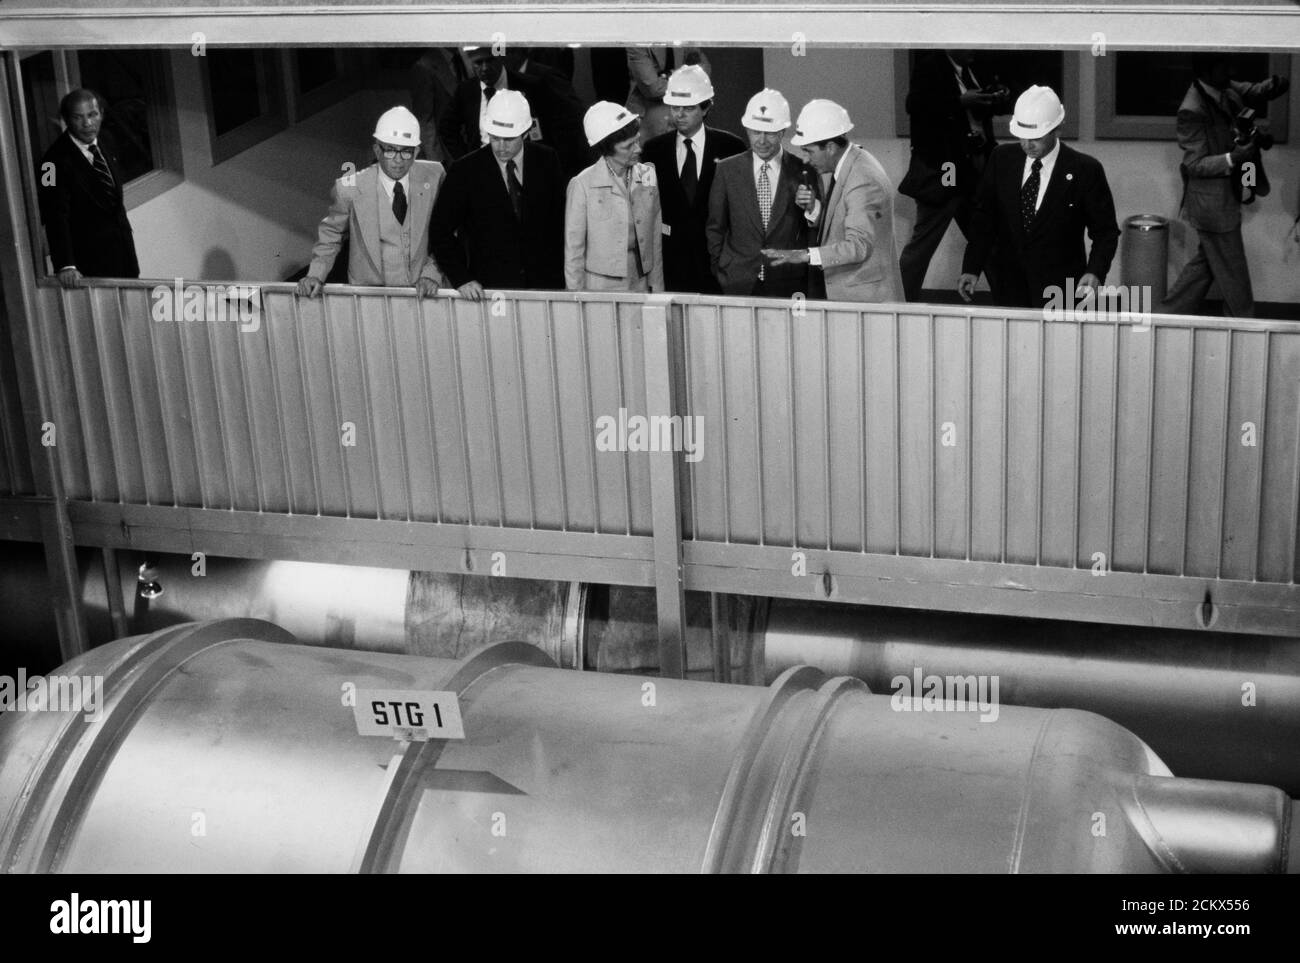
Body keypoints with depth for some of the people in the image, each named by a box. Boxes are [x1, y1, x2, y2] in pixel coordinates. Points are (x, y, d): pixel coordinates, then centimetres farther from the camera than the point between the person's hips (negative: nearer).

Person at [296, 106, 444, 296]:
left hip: (420, 294, 1)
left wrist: (431, 274, -3)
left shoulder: (434, 177, -2)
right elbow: (330, 234, 12)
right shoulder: (350, 189, -5)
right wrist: (316, 275, 0)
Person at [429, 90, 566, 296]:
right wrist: (461, 279, -12)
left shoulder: (546, 161, 4)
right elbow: (440, 231, -1)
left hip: (546, 285, 2)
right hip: (489, 290, -2)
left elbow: (560, 222, 10)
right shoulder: (466, 171, -3)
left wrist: (565, 278, 2)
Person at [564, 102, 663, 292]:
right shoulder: (583, 185, -8)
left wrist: (657, 291, 5)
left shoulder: (648, 177, 4)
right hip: (600, 288, -4)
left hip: (641, 285, 4)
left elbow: (655, 240, 8)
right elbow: (573, 251, -4)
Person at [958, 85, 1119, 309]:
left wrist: (1095, 273, -22)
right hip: (1009, 290, 3)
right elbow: (983, 218, 6)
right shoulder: (1002, 159, 1)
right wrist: (971, 269, -6)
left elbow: (1105, 232, -4)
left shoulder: (1085, 170, -9)